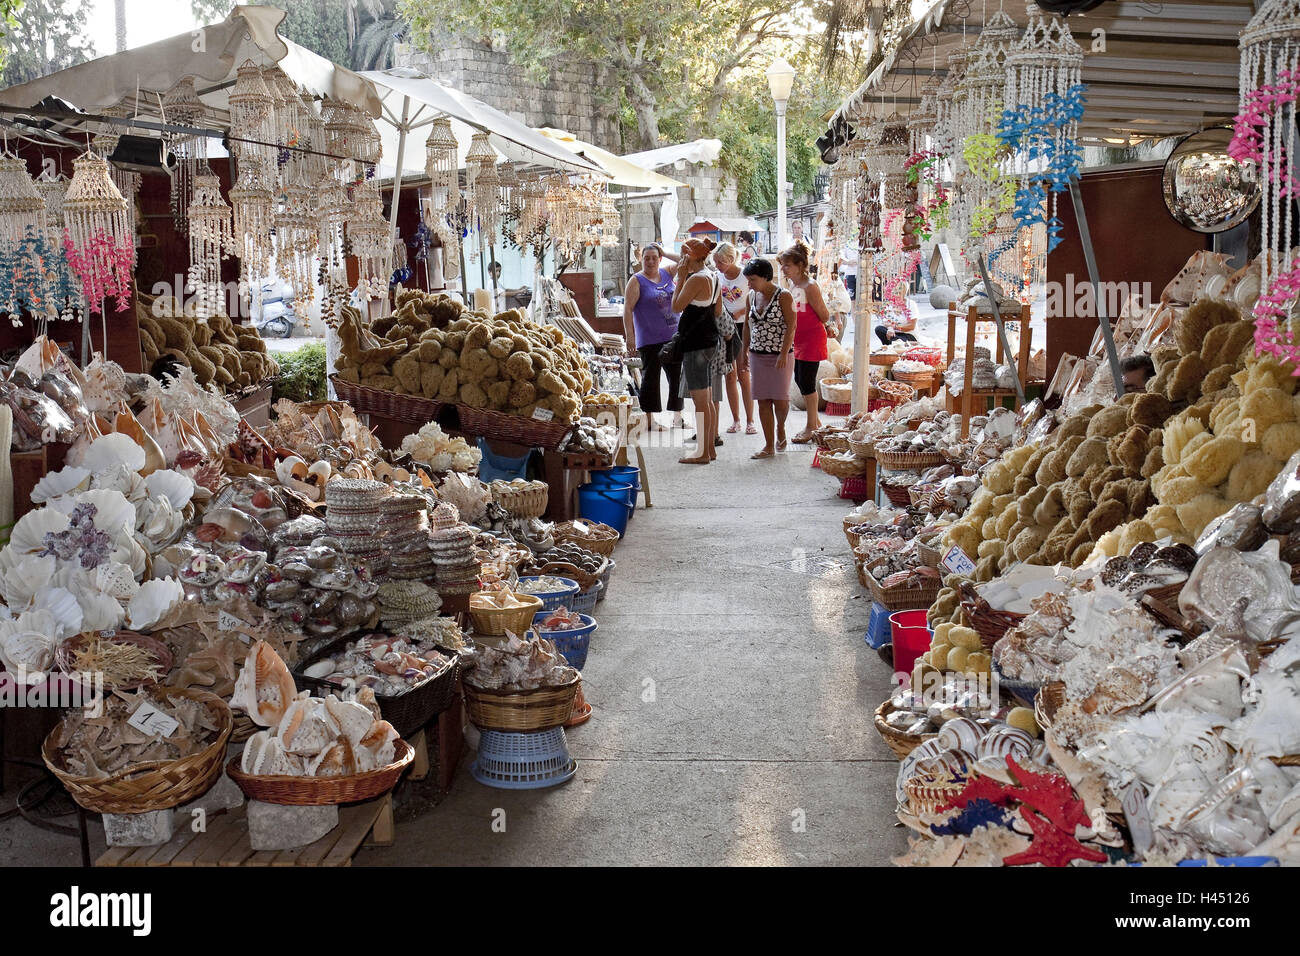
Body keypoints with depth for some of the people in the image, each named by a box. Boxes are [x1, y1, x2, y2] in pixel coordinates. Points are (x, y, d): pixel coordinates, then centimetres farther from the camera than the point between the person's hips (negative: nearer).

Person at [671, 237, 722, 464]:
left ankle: (702, 452, -2)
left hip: (695, 344, -10)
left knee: (700, 401, -5)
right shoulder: (712, 277, 12)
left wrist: (680, 277, -9)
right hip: (710, 341, 10)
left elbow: (676, 306, -16)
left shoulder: (696, 279, -17)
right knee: (708, 400, 14)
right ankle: (710, 449, 20)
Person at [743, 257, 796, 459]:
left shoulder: (783, 296, -9)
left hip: (780, 356, -5)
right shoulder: (752, 296, 8)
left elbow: (791, 326, -13)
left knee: (780, 399, -7)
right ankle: (769, 446, 7)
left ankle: (780, 428, 24)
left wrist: (784, 353, -19)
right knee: (763, 401, 2)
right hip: (758, 355, 5)